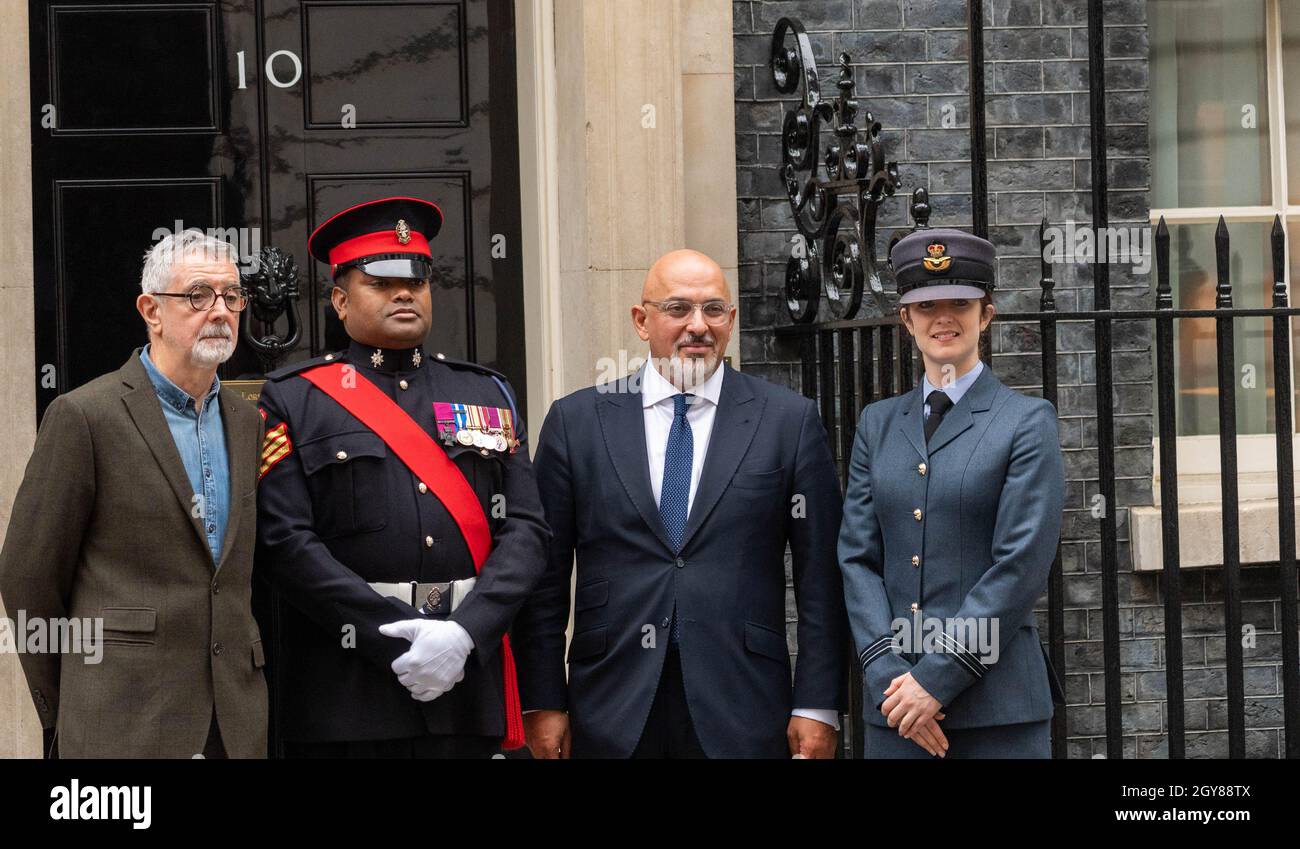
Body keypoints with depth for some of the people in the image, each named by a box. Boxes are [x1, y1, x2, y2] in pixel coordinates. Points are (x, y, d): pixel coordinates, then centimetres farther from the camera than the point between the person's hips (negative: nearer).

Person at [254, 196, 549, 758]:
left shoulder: (488, 395, 13)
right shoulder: (293, 400, 2)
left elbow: (525, 531, 4)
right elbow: (284, 542, -8)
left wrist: (464, 633, -12)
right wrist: (397, 639, -15)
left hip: (466, 683, 3)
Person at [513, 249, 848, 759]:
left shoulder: (790, 421, 3)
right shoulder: (576, 422, 6)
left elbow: (819, 577, 2)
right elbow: (545, 577, 6)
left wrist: (817, 706, -3)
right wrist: (542, 701, 1)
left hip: (741, 715, -1)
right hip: (613, 713, 1)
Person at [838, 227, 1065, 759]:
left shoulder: (1028, 422, 0)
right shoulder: (877, 425, 13)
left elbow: (1023, 565, -8)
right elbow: (857, 558, 7)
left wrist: (937, 679, -12)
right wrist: (888, 674, -7)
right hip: (894, 704, 4)